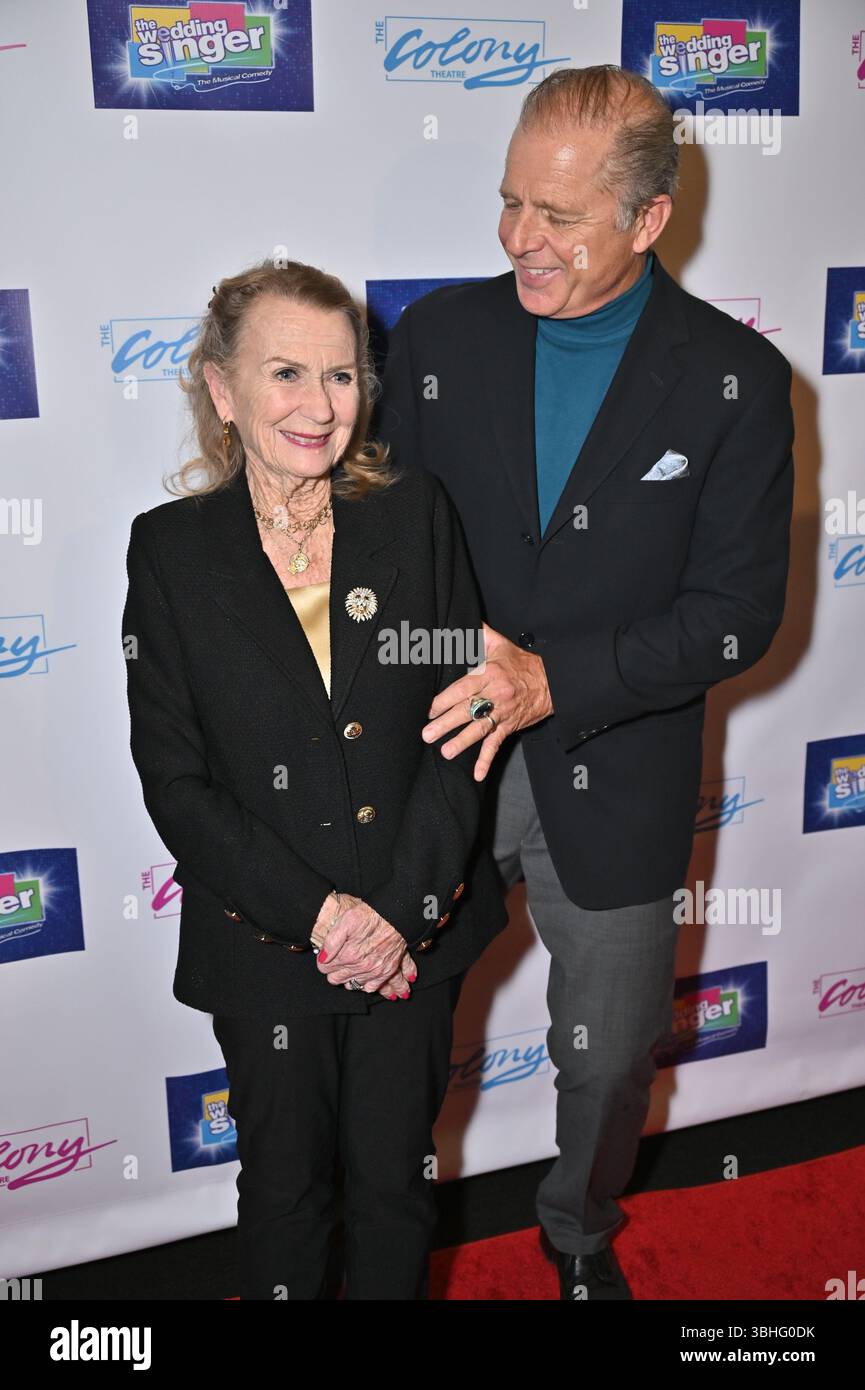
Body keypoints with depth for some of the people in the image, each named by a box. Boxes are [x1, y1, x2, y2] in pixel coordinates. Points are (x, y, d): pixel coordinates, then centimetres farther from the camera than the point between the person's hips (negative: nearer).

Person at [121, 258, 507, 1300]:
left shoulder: (417, 516, -4)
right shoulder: (170, 548, -7)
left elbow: (463, 724, -5)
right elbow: (174, 778, -8)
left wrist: (400, 911, -14)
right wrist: (315, 911, -16)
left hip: (417, 930, 1)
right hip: (262, 942, -1)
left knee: (396, 1179, 18)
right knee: (286, 1184, 19)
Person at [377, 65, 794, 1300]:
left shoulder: (734, 378, -10)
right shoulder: (440, 332, -3)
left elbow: (739, 612, -12)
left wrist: (555, 679, -23)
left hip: (613, 785, -1)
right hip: (438, 764, 2)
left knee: (610, 1057, 17)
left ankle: (581, 1228, 48)